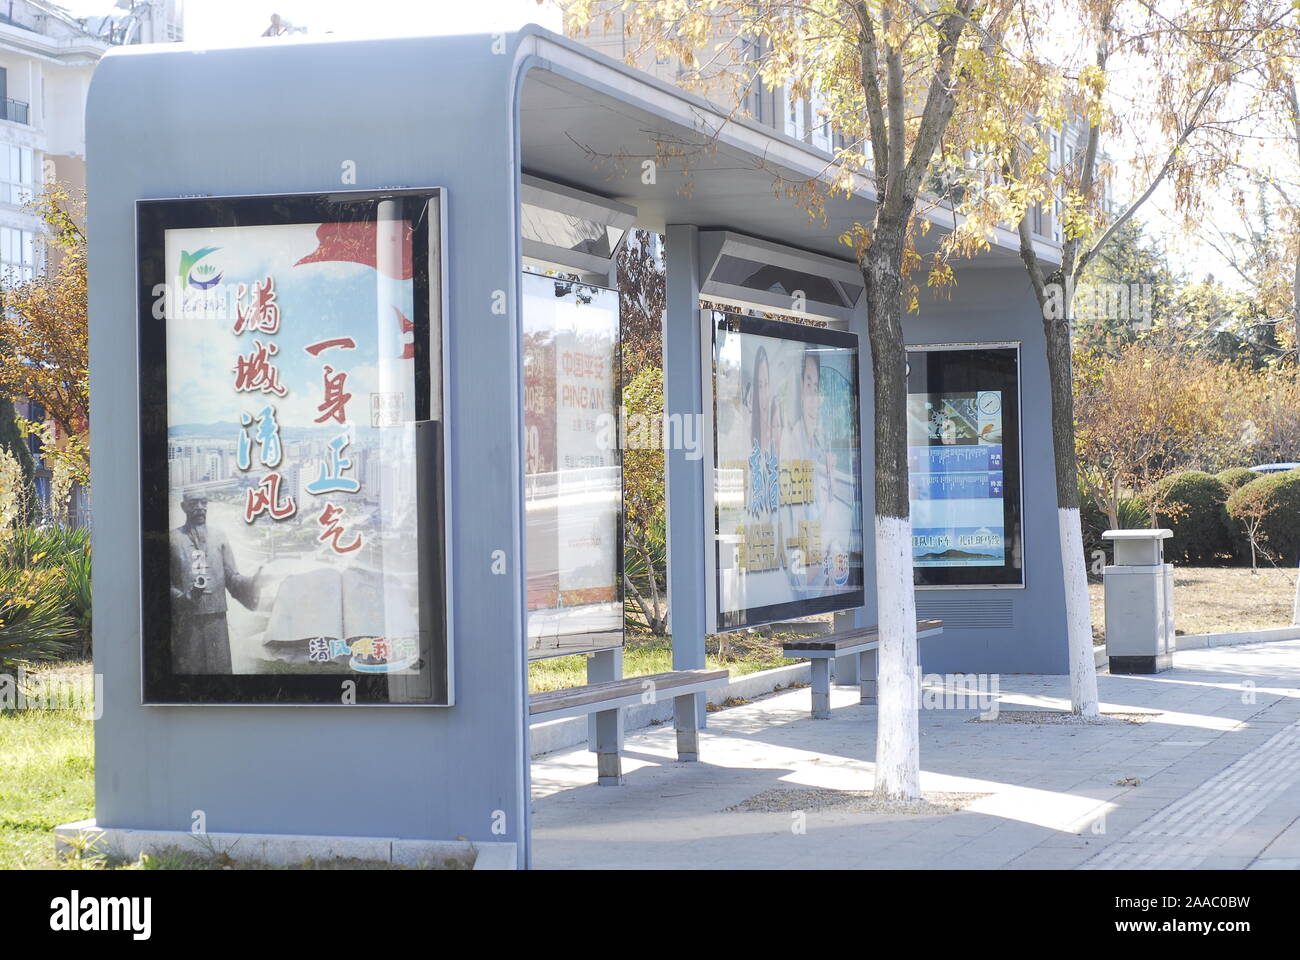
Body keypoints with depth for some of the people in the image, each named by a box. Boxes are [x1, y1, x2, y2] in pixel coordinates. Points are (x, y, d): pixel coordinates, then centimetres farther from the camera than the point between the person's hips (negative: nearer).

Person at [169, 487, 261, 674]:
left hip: (216, 617, 2)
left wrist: (250, 583, -12)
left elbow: (232, 577, 8)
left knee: (219, 666, 3)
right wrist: (182, 598, -18)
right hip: (185, 620, -2)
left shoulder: (218, 537, 12)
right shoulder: (174, 539, 4)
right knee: (187, 666, -1)